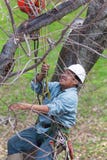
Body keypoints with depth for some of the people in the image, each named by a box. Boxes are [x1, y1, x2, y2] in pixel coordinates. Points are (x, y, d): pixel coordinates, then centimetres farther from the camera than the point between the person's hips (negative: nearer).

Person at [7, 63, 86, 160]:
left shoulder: (71, 97, -18)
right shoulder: (56, 86, 9)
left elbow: (52, 109, -33)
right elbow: (36, 87, 10)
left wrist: (28, 107, -42)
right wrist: (42, 74, -11)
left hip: (55, 134, -9)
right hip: (41, 128, 9)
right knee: (13, 143, -1)